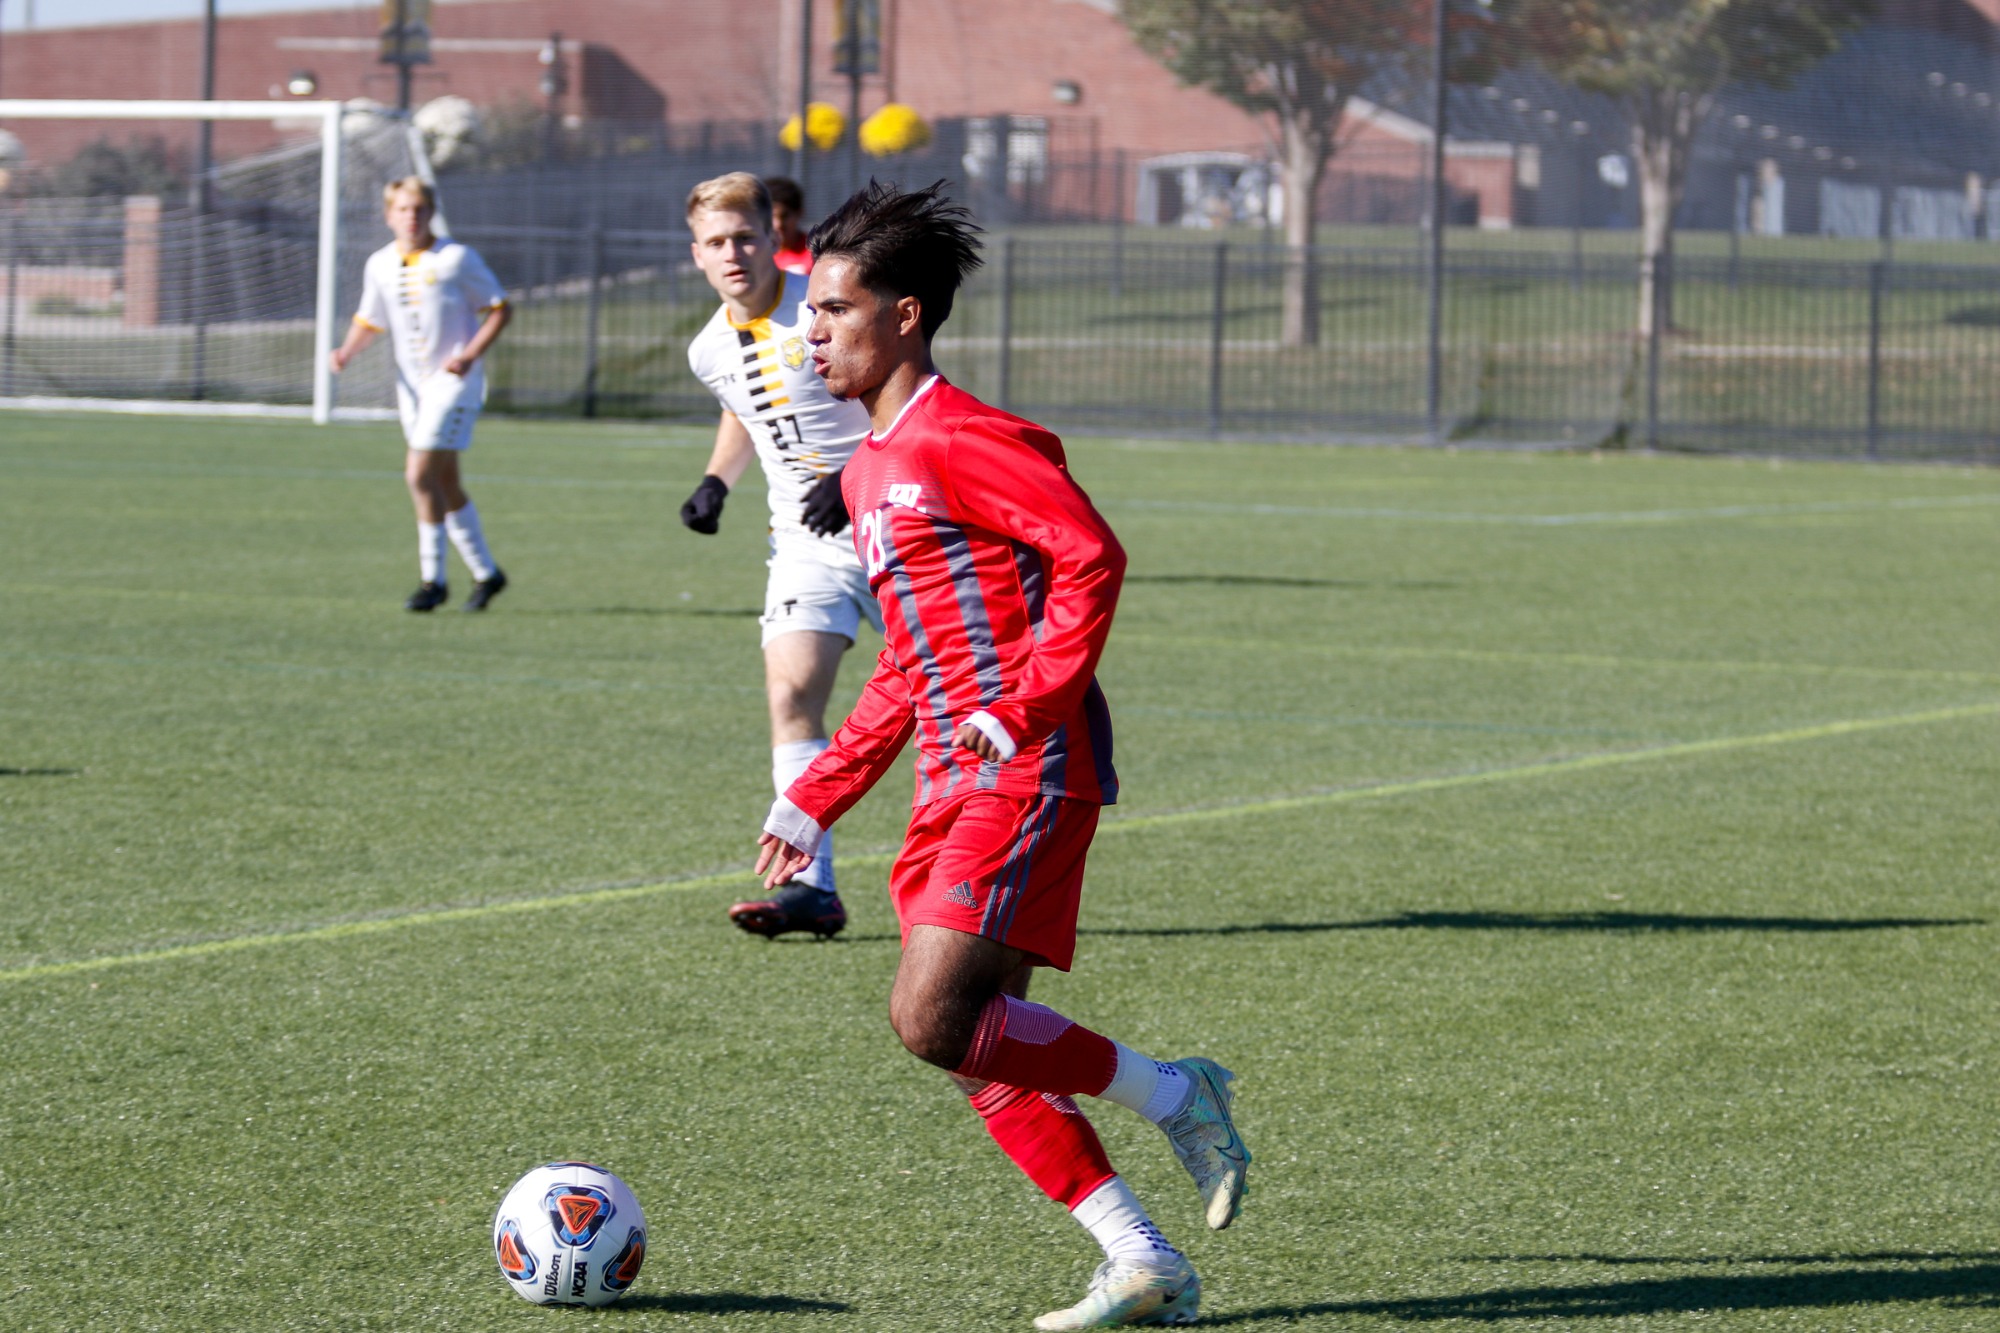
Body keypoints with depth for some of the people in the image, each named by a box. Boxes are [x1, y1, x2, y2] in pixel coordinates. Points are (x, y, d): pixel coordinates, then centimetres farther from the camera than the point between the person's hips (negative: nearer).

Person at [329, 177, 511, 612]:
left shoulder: (456, 259, -9)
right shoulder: (380, 265, 7)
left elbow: (499, 309, -5)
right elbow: (369, 321, 18)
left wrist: (470, 354, -18)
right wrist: (347, 351, -3)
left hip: (453, 382, -6)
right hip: (411, 384, 6)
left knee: (421, 474, -17)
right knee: (445, 485, 10)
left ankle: (432, 579, -9)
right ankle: (485, 573, 23)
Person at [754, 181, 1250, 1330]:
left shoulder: (962, 439, -10)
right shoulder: (869, 469, 20)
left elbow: (1092, 557, -19)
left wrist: (1026, 709, -21)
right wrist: (815, 800, 24)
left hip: (1026, 773, -10)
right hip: (957, 785, 10)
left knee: (933, 1020, -17)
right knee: (979, 1053, 4)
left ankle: (1172, 1096, 0)